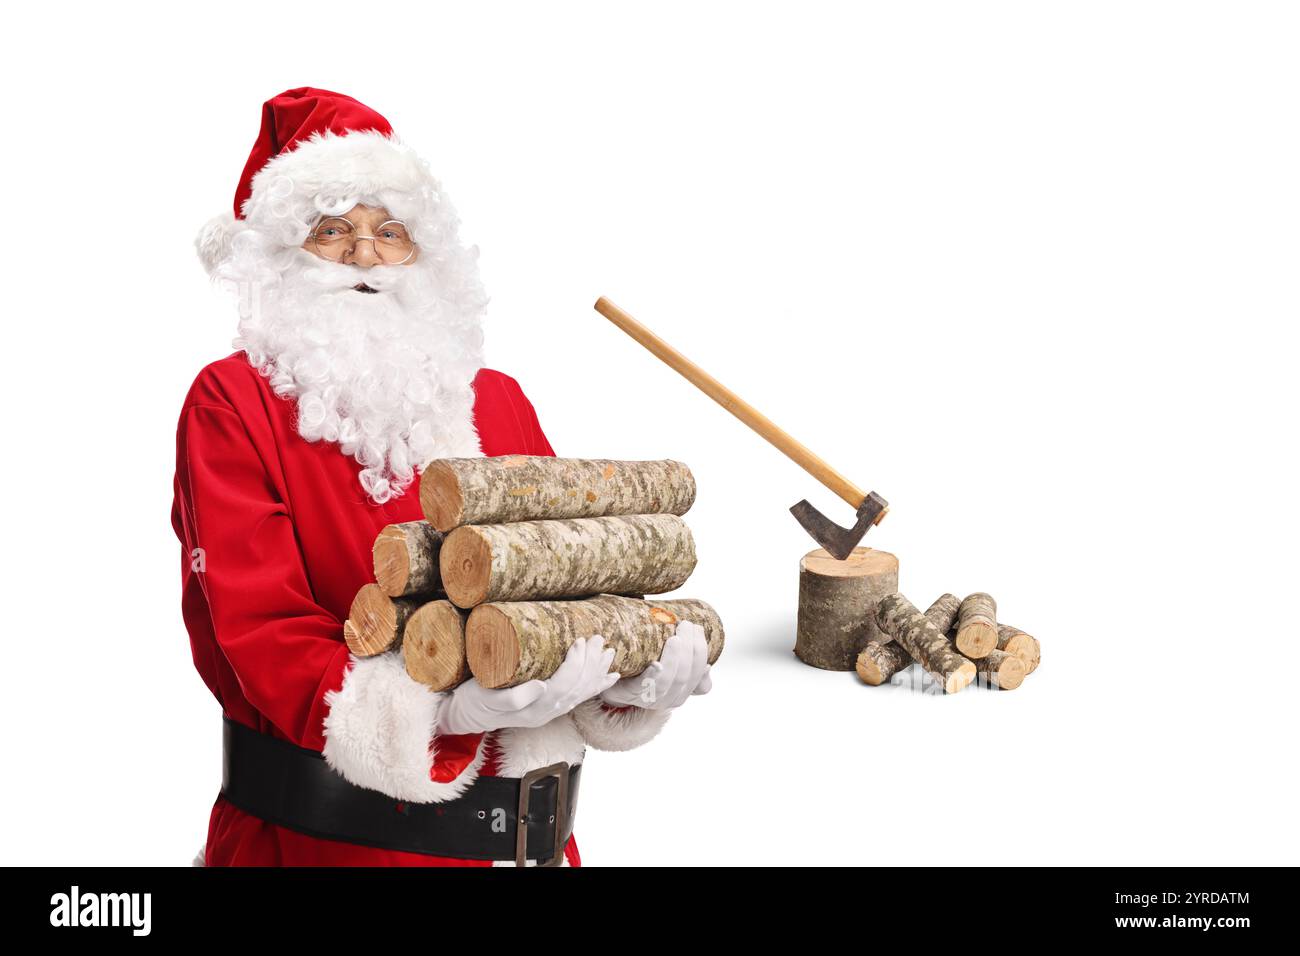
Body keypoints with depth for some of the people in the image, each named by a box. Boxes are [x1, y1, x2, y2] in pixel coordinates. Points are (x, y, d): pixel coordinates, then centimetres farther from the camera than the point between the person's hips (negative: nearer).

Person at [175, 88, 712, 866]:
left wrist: (632, 669, -17)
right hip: (321, 830, -4)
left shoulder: (498, 402, 9)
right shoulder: (235, 401, -4)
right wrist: (442, 706, -28)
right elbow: (257, 627, -14)